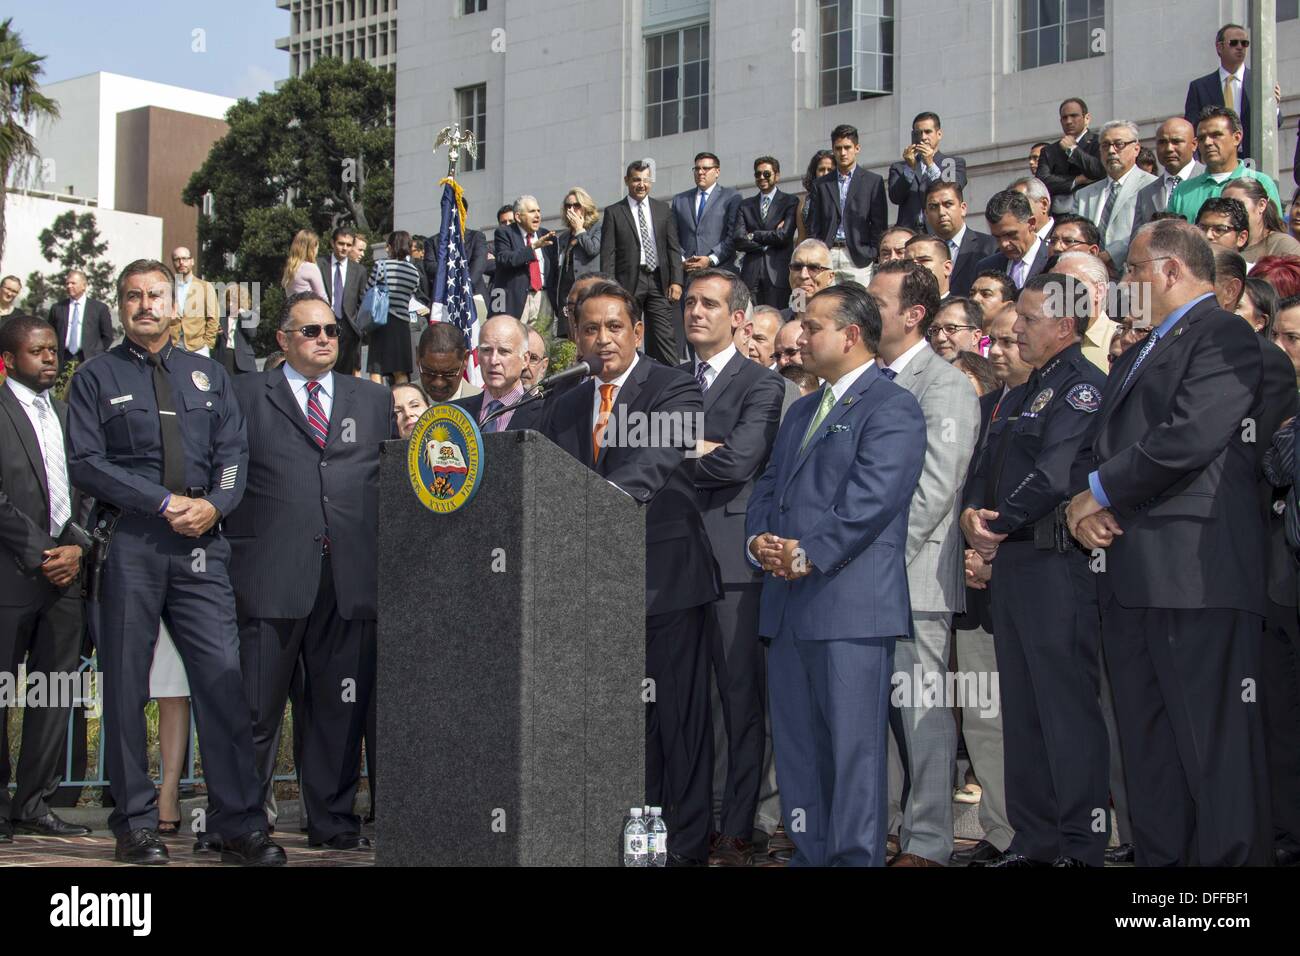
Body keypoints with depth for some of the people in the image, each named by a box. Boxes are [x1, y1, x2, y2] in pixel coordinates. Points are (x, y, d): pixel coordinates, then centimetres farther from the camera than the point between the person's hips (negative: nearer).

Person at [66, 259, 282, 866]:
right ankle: (135, 824, 10)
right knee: (126, 686, 1)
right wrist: (165, 502, -10)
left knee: (223, 678, -6)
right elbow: (85, 462, -3)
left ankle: (239, 826, -3)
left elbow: (234, 454, 12)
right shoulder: (96, 379, 8)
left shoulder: (209, 377, 18)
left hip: (199, 543, 2)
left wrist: (213, 504, -8)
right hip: (127, 544, -2)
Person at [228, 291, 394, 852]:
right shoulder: (246, 395, 9)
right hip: (271, 577, -3)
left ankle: (332, 821, 14)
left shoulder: (375, 400, 18)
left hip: (350, 577, 3)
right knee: (256, 707, 0)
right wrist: (234, 554, -2)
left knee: (340, 706, 5)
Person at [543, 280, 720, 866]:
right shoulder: (564, 409, 15)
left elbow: (658, 459, -22)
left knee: (679, 714, -1)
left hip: (665, 574, -5)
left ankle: (686, 842, 6)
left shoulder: (674, 389, -4)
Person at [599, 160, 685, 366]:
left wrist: (676, 281, 0)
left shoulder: (663, 209, 13)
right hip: (628, 281, -2)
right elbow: (608, 254, 0)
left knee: (666, 337, -3)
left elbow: (674, 248, 11)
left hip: (659, 281, 2)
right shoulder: (613, 212, 5)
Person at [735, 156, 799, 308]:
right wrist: (768, 243, -4)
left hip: (778, 273, -3)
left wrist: (754, 235, 2)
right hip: (751, 274, 3)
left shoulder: (790, 202, 6)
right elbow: (739, 240, 5)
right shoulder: (745, 205, 17)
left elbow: (783, 237, -7)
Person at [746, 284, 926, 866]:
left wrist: (808, 555, -18)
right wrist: (759, 541, -2)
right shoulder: (801, 412, 24)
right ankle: (809, 854, 18)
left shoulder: (892, 407, -5)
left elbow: (872, 498, -16)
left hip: (851, 604, -9)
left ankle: (857, 857, -1)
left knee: (852, 746, -7)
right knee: (796, 745, 11)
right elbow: (767, 488, 19)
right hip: (789, 604, 9)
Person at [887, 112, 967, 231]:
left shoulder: (955, 163, 14)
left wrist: (931, 165, -10)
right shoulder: (899, 167, 18)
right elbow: (895, 198, 3)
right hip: (909, 232, 1)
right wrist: (910, 168, -9)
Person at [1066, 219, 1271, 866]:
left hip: (1195, 569, -9)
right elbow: (1106, 448, 24)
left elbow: (1190, 436, -17)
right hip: (1130, 573, 9)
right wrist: (1088, 509, 2)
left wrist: (1100, 491, -6)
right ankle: (1158, 858, 15)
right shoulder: (1135, 358, 26)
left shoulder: (1223, 335, -4)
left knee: (1214, 747, -9)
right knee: (1147, 748, 10)